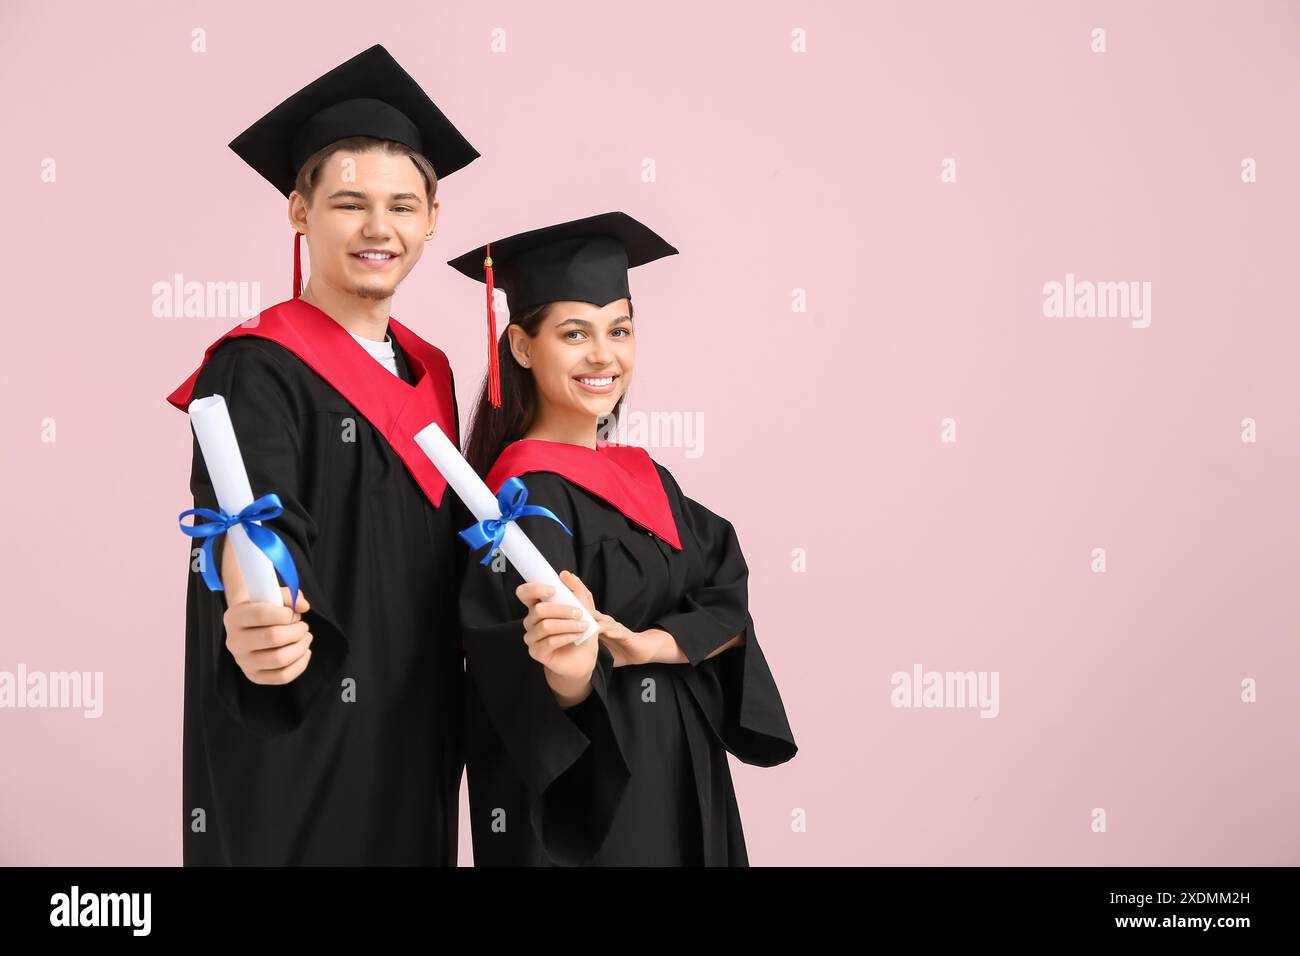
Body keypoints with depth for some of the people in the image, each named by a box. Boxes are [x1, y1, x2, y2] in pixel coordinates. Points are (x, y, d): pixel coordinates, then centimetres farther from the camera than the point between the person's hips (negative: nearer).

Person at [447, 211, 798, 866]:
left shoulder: (642, 477, 6)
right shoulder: (528, 498, -17)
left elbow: (728, 606, -2)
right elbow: (538, 696, -23)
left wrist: (641, 645, -19)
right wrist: (572, 674, -43)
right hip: (578, 815, -7)